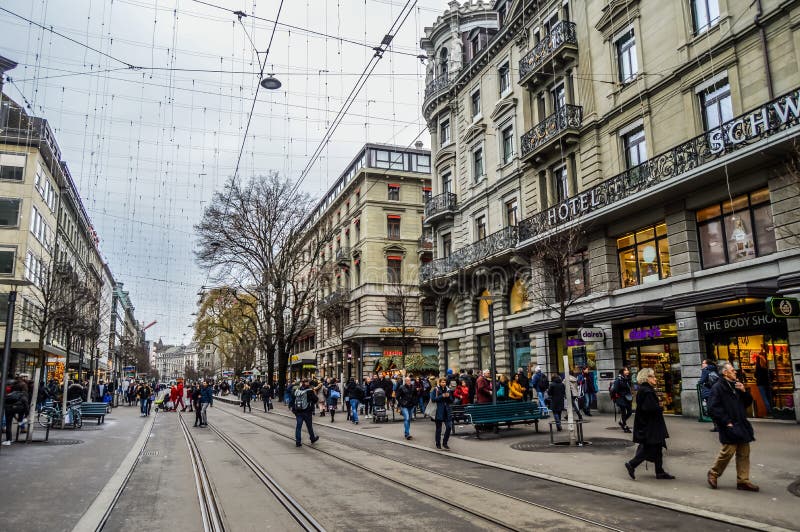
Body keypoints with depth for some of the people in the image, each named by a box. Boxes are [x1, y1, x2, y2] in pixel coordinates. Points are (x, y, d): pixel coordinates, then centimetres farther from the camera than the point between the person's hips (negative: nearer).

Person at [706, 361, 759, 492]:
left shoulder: (737, 385, 15)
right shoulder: (718, 387, -10)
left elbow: (748, 402, 20)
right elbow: (713, 408, -16)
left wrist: (744, 391, 2)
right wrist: (726, 422, -17)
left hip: (741, 425, 8)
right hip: (729, 427, -8)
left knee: (744, 453, 9)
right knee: (728, 451, -6)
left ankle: (743, 481, 17)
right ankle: (713, 473, 14)